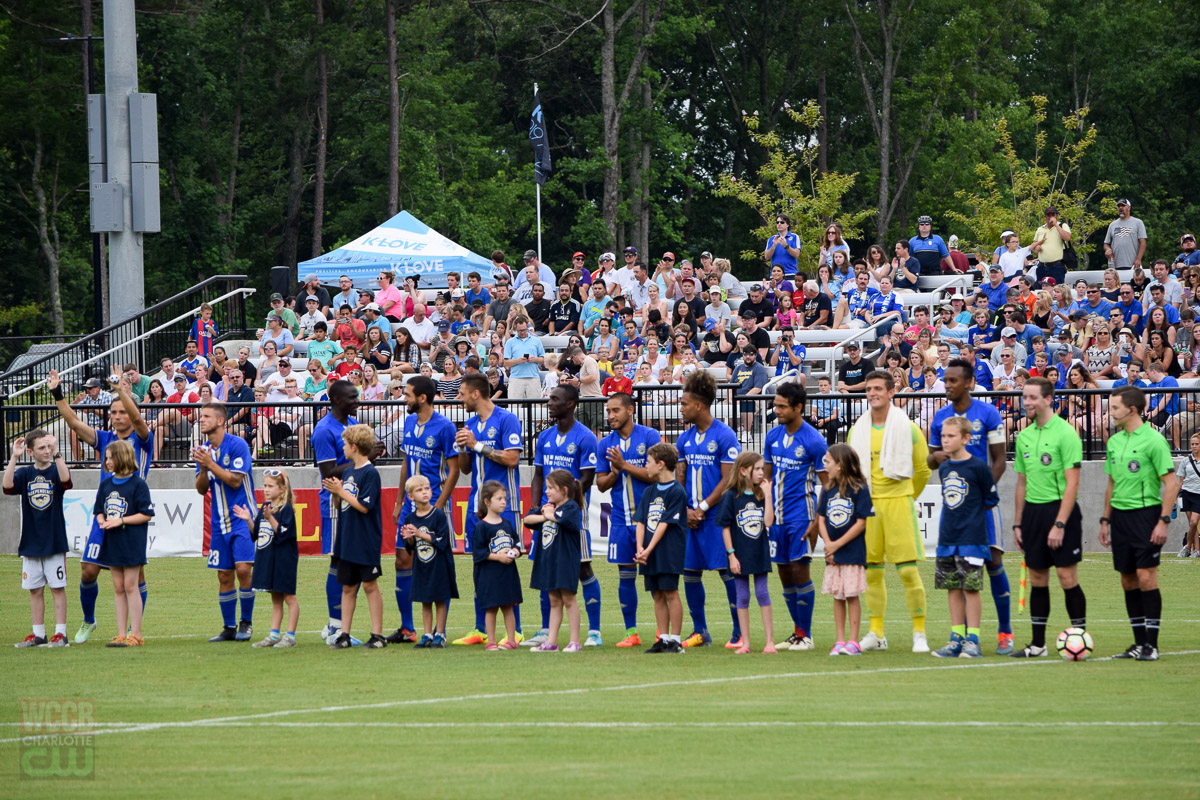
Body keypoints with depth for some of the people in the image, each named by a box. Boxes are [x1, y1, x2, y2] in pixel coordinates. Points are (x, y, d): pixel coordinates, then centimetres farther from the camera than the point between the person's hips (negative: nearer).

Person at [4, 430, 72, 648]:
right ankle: (38, 634, 14)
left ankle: (60, 633, 3)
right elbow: (8, 485, -15)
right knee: (35, 589, 7)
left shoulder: (55, 470, -1)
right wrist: (14, 457, -22)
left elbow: (65, 479, -25)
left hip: (54, 541, -3)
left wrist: (56, 452, -31)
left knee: (57, 588, -1)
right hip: (30, 543, 3)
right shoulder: (24, 473, 4)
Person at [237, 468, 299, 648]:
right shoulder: (264, 507, 11)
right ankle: (274, 635, 17)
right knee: (275, 599, 14)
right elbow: (257, 533, 15)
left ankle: (290, 635, 2)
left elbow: (282, 532, -20)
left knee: (289, 597, -1)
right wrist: (249, 520, 0)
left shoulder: (286, 509, -12)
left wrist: (270, 518, -29)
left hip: (284, 558, -8)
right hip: (267, 559, 8)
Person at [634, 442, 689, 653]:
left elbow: (664, 524, -13)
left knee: (670, 593, -6)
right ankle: (663, 639, 13)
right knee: (657, 595, 8)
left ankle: (675, 640, -2)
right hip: (648, 554, 7)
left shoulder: (676, 491, -8)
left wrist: (648, 550, -16)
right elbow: (640, 522, 9)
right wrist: (639, 548, -6)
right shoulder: (649, 491, 13)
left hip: (669, 552, -7)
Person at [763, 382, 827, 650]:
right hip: (777, 515, 6)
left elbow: (827, 483, -7)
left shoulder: (813, 441, -11)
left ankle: (806, 635, 0)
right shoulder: (773, 436, 7)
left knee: (799, 569, -7)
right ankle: (797, 632, 18)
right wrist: (766, 508, 6)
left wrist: (818, 520, -13)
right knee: (784, 573, 9)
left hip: (801, 513, -6)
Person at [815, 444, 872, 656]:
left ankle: (853, 642, 0)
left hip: (853, 551, -5)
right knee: (837, 596, 7)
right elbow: (821, 519, 7)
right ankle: (839, 641, 11)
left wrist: (838, 544, -14)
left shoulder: (859, 489, -9)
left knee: (852, 595, -3)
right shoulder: (827, 490, 8)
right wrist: (828, 544, -8)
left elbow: (860, 523, -11)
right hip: (832, 552, 5)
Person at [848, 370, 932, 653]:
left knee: (908, 570, -8)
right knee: (872, 571, 5)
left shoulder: (907, 428, -1)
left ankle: (920, 633, -3)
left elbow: (923, 470, 8)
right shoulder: (857, 430, 9)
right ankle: (876, 633, 12)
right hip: (867, 503, 4)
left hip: (898, 503, -4)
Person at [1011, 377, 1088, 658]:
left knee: (1067, 577, -7)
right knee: (1037, 579, 7)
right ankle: (1037, 644, 12)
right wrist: (1018, 523, 15)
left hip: (1060, 508, -6)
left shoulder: (1065, 433, -10)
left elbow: (1072, 482, -14)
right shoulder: (1024, 436, 12)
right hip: (1032, 511, 6)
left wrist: (1059, 524, -18)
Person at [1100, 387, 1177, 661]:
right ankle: (1139, 643, 12)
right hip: (1120, 515, 7)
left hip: (1145, 514, -7)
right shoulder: (1114, 441, 12)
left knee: (1146, 577, -10)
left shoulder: (1153, 440, -10)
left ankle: (1151, 645, -5)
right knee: (1128, 581, 6)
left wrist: (1163, 521, -17)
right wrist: (1106, 520, 19)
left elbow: (1171, 484, -11)